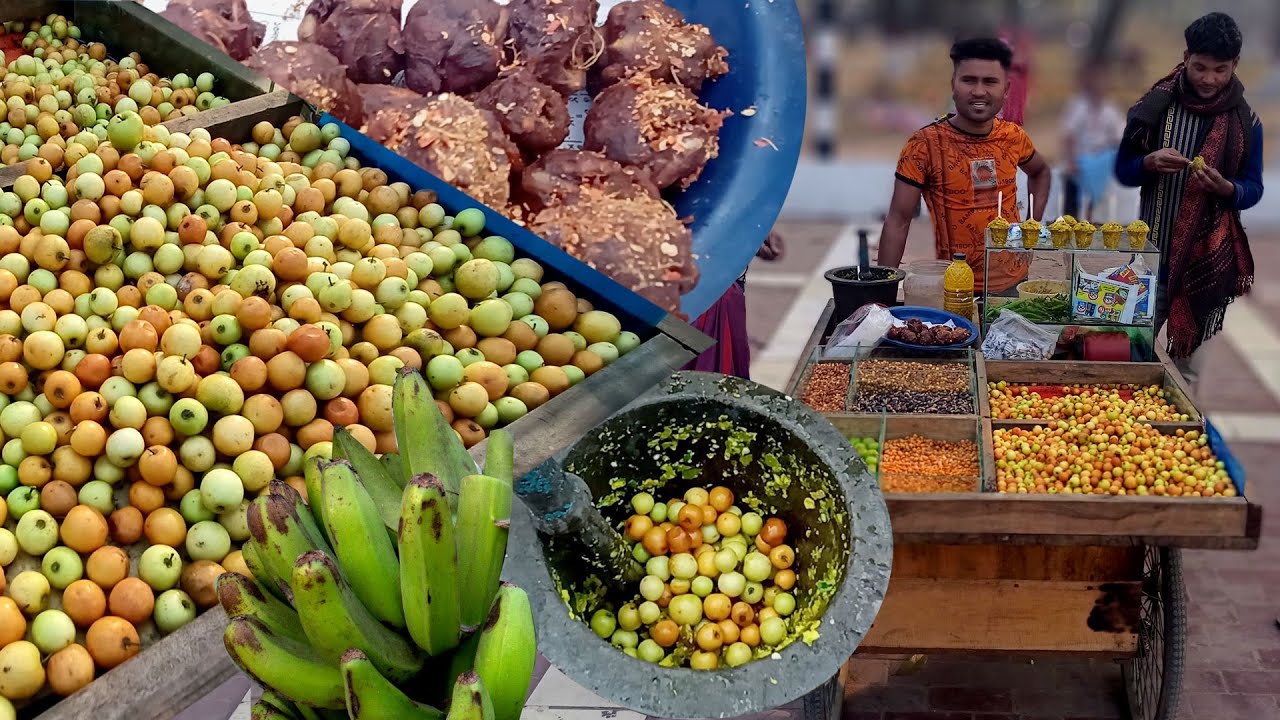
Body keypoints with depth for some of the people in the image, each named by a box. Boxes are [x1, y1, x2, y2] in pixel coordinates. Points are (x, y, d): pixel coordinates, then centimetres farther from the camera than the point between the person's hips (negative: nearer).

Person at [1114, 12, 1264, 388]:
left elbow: (1253, 189, 4)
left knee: (1188, 361, 8)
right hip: (1152, 252, 0)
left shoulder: (1245, 122, -2)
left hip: (1209, 258, 0)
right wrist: (1150, 163, -18)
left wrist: (1225, 188, -19)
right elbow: (1123, 171, 4)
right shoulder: (1156, 106, -2)